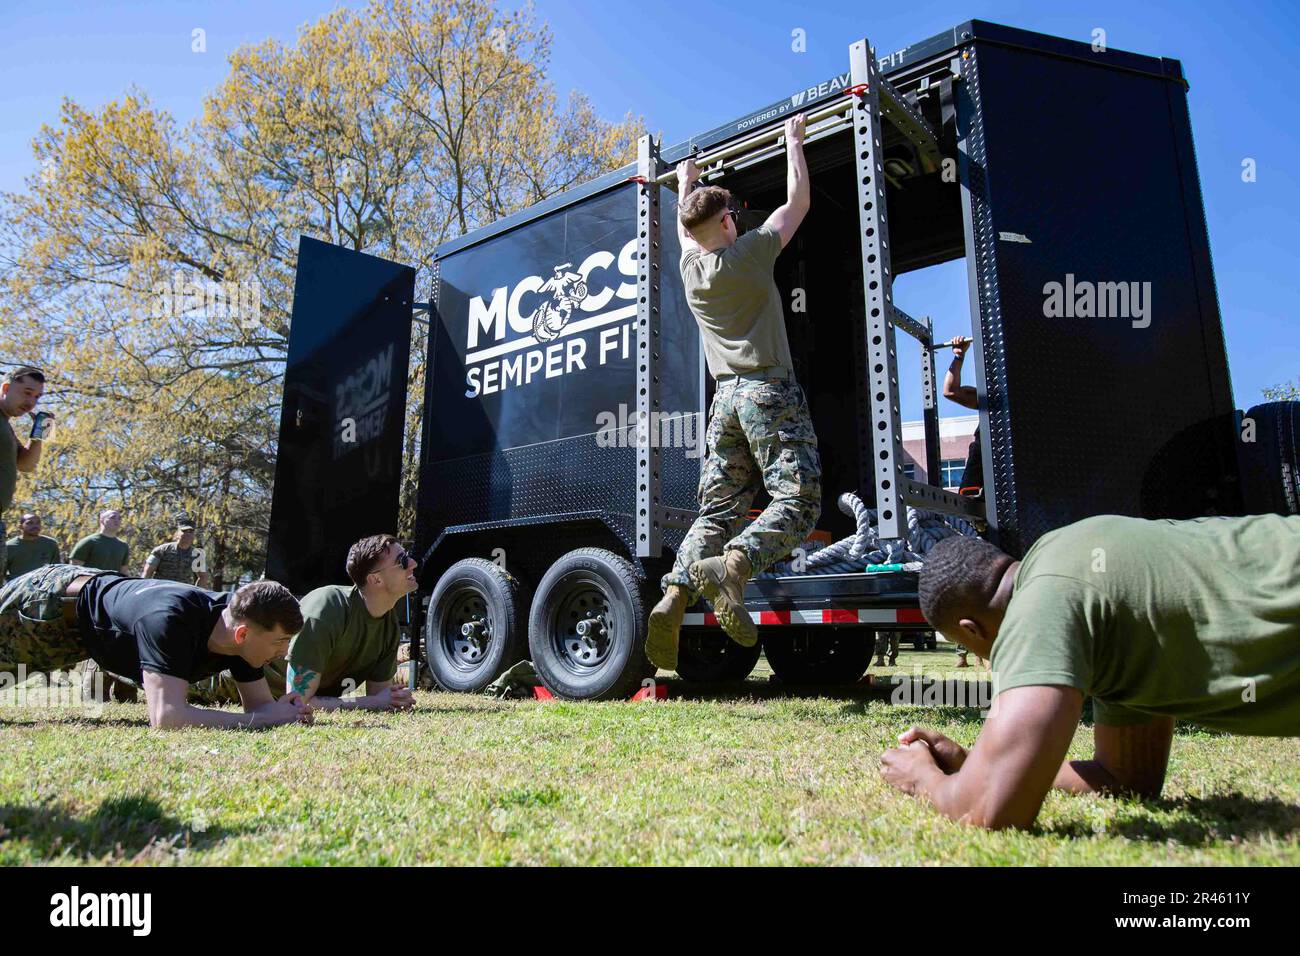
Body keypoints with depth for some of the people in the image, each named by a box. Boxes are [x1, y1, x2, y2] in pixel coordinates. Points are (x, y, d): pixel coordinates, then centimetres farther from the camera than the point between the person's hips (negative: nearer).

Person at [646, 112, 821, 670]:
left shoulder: (690, 266, 12)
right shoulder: (749, 253, -2)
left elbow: (686, 227, 34)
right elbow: (797, 202, 9)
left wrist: (686, 183, 50)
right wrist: (794, 140, 23)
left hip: (726, 397, 6)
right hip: (770, 392, -6)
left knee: (718, 511, 3)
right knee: (797, 502, -10)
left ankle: (674, 595, -16)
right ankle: (731, 566, -35)